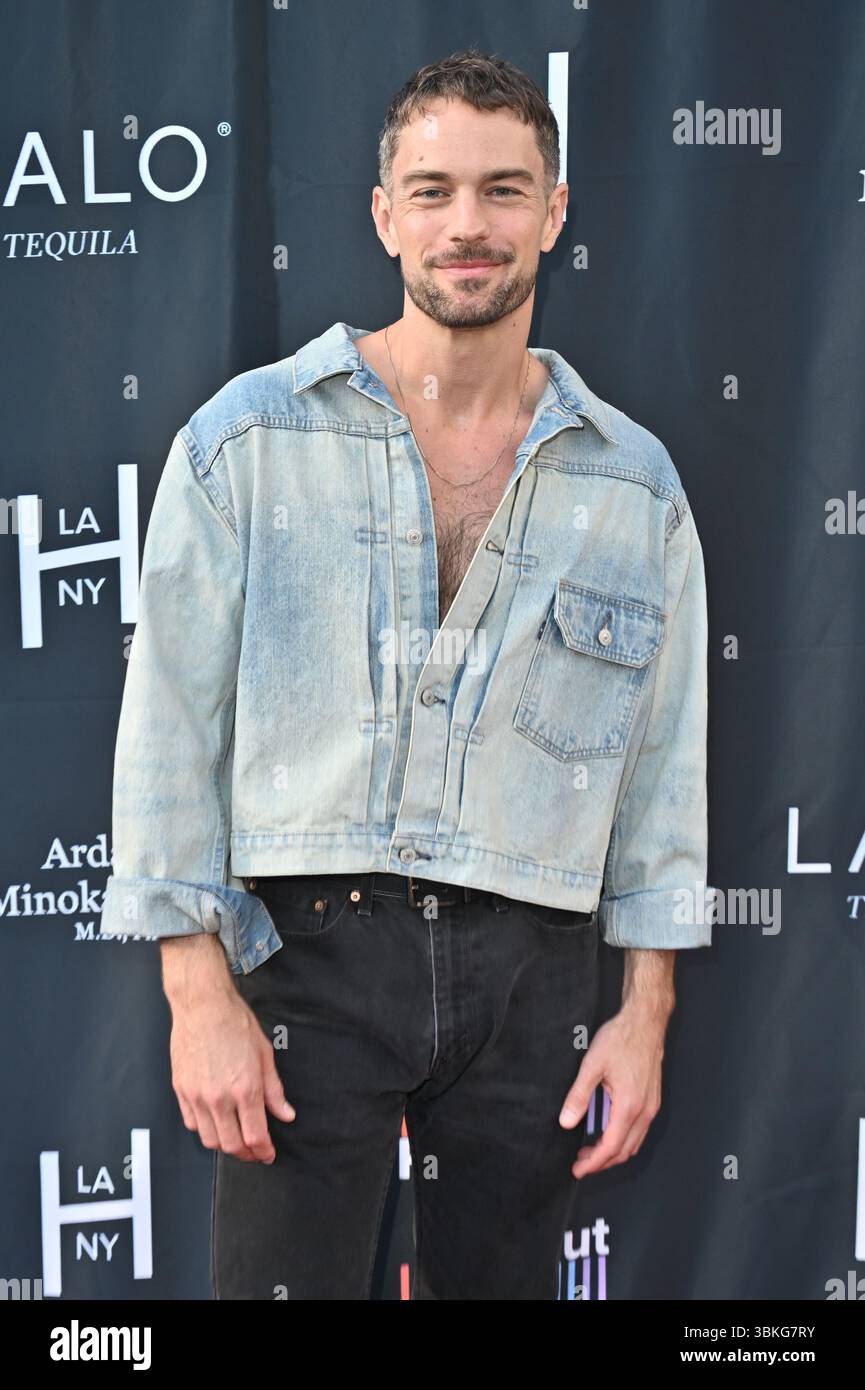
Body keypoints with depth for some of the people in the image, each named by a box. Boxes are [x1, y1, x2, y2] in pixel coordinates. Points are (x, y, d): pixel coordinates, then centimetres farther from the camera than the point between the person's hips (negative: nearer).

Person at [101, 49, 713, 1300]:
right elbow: (171, 722, -3)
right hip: (309, 949, -2)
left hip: (533, 968, 3)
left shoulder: (636, 483, 6)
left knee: (501, 1279, 12)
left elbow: (664, 763, 9)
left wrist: (646, 1011, 4)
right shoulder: (248, 439, -1)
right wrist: (198, 991, -8)